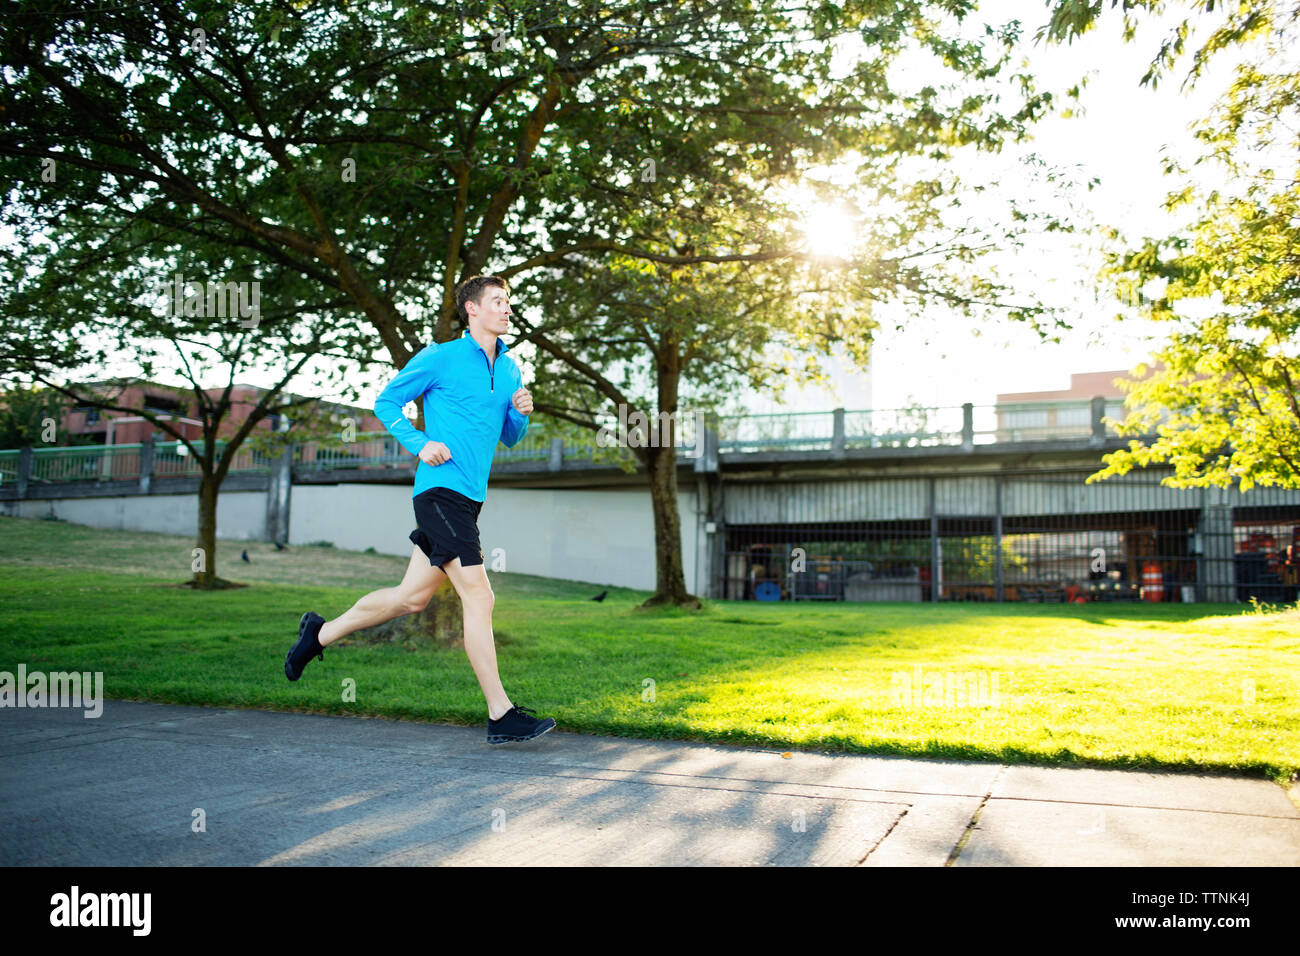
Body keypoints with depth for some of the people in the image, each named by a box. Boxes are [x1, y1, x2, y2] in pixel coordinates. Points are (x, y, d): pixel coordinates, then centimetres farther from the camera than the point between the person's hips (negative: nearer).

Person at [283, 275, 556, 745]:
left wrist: (520, 413, 2)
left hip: (469, 497, 8)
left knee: (411, 596, 13)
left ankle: (321, 633, 33)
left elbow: (510, 438, 24)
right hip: (441, 490, -8)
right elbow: (386, 402, 3)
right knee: (479, 597, -11)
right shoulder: (440, 357, -3)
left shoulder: (510, 370, 17)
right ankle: (501, 715, -6)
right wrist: (420, 443, -12)